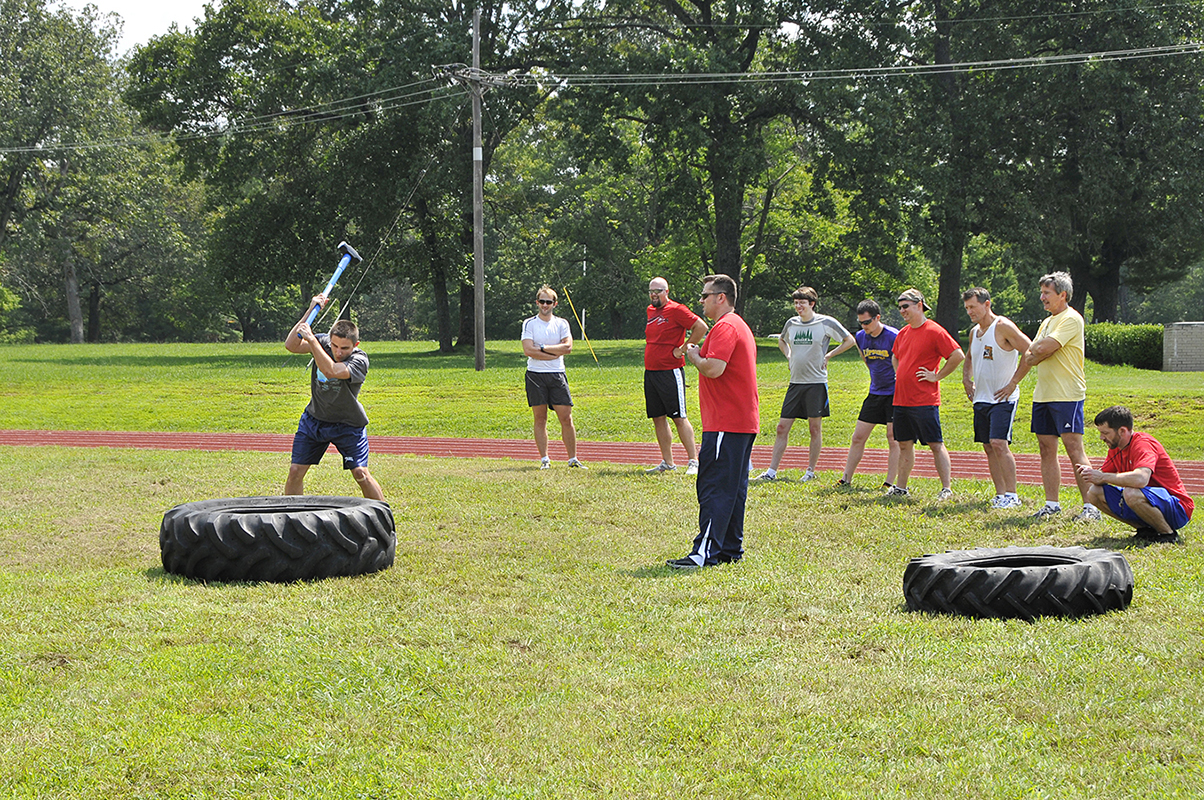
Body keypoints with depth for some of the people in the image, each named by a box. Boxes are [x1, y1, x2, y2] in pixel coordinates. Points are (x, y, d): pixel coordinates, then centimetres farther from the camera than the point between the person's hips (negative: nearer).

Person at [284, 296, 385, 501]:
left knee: (361, 473, -13)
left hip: (348, 424, -4)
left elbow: (331, 371, -41)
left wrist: (311, 340, -46)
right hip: (314, 419, 4)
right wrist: (311, 311, -28)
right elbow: (291, 346, -23)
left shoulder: (359, 360, -25)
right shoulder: (322, 342, -11)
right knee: (295, 471, 0)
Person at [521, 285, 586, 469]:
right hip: (535, 375, -1)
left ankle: (573, 459, 4)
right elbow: (528, 350, -10)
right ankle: (544, 459, 5)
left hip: (557, 374, 1)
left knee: (566, 418, -2)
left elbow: (568, 347, -6)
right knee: (540, 418, 1)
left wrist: (542, 348, -9)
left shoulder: (562, 323, 9)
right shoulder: (529, 324, 4)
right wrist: (556, 353, -9)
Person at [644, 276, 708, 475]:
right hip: (650, 372, 8)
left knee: (679, 418, -8)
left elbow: (701, 327, -16)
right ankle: (667, 463, 14)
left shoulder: (676, 310, -10)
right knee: (658, 418, 8)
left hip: (670, 372, -8)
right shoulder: (651, 310, 15)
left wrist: (683, 349, -13)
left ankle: (693, 461, -5)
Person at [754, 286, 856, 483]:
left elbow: (850, 341, 1)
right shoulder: (791, 323, 9)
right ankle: (771, 471, 2)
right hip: (795, 383, 5)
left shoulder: (826, 323, -5)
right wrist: (789, 356, 12)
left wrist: (828, 356, -4)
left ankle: (811, 471, 11)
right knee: (782, 428, 1)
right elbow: (781, 341, 30)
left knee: (815, 428, 2)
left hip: (816, 383, -5)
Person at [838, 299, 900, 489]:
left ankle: (890, 483, -2)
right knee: (858, 438, 6)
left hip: (894, 394, -6)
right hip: (875, 393, 7)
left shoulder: (894, 337, -17)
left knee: (893, 438, -5)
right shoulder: (860, 337, 3)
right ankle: (846, 479, 14)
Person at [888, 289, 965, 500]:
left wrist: (937, 376, -12)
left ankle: (947, 489, -3)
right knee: (904, 444, 12)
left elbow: (958, 355, -15)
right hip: (901, 399, 8)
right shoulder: (902, 333, 14)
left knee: (936, 445, -5)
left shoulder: (934, 331, -10)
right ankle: (901, 487, 18)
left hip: (924, 401, -8)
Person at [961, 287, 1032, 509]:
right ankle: (1000, 494, 11)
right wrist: (966, 378, 15)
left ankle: (1012, 495, -14)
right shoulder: (974, 332, 13)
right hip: (981, 398, 8)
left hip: (1003, 398, -8)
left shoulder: (1003, 327, -11)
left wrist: (1014, 381, -17)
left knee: (999, 443, -17)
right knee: (988, 447, 6)